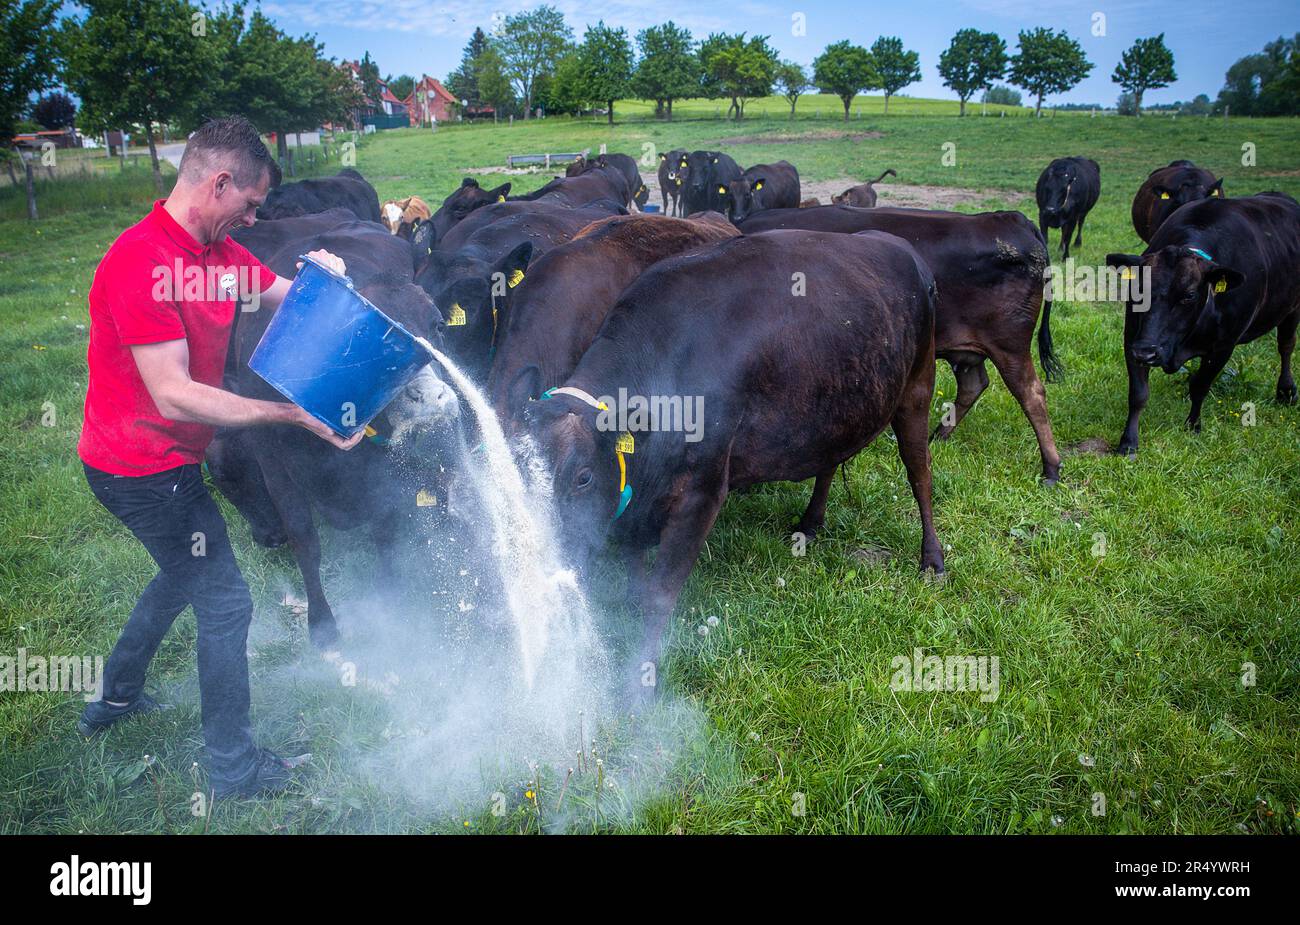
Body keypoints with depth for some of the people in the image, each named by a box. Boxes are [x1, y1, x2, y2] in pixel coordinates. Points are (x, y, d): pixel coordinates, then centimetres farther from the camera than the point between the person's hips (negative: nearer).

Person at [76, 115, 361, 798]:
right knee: (223, 600, -1)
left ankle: (115, 697, 47)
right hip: (143, 467, -10)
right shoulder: (141, 261, -26)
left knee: (183, 574, 28)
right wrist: (291, 414, -30)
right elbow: (174, 394, -29)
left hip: (168, 456, 10)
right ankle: (233, 767, 15)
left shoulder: (218, 250, 2)